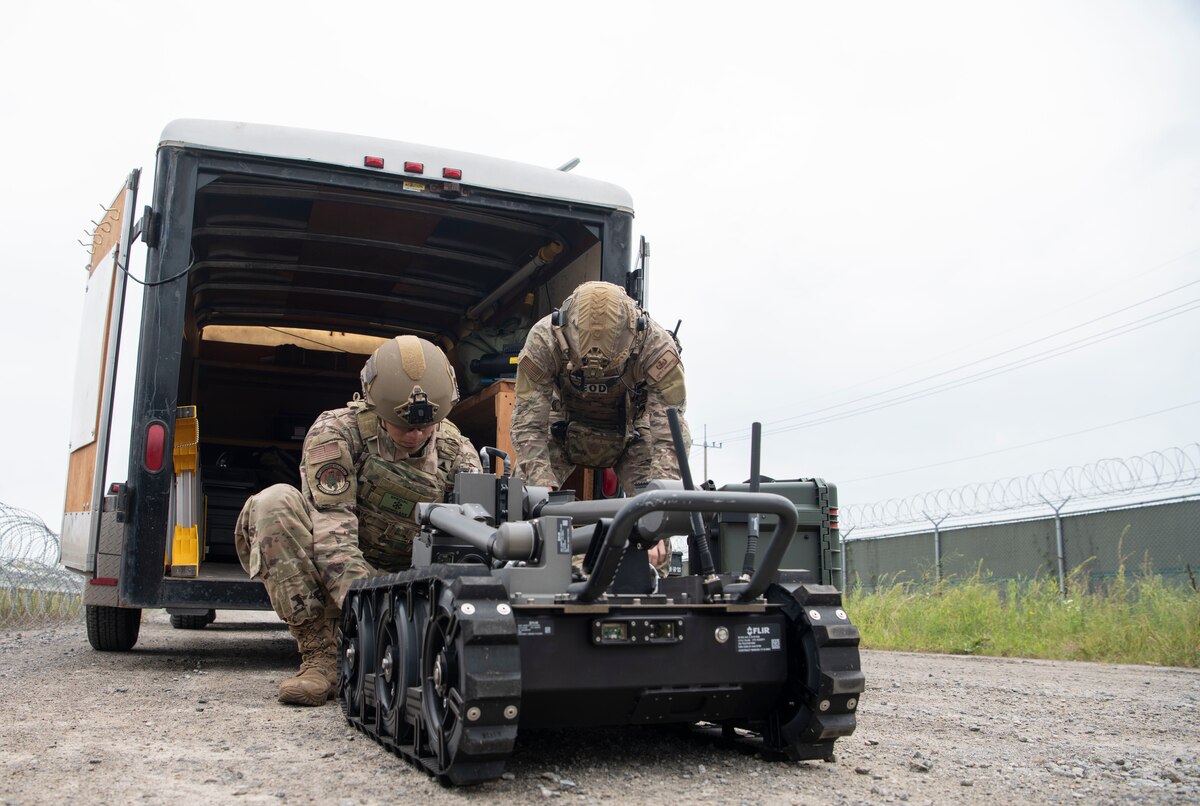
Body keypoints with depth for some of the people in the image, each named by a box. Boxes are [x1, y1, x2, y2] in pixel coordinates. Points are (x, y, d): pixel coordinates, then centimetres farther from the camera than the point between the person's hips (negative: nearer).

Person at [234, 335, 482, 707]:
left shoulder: (458, 453, -5)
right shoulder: (336, 432, -16)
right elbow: (333, 530, -26)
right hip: (330, 579, -2)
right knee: (275, 502, -29)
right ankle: (320, 656, -25)